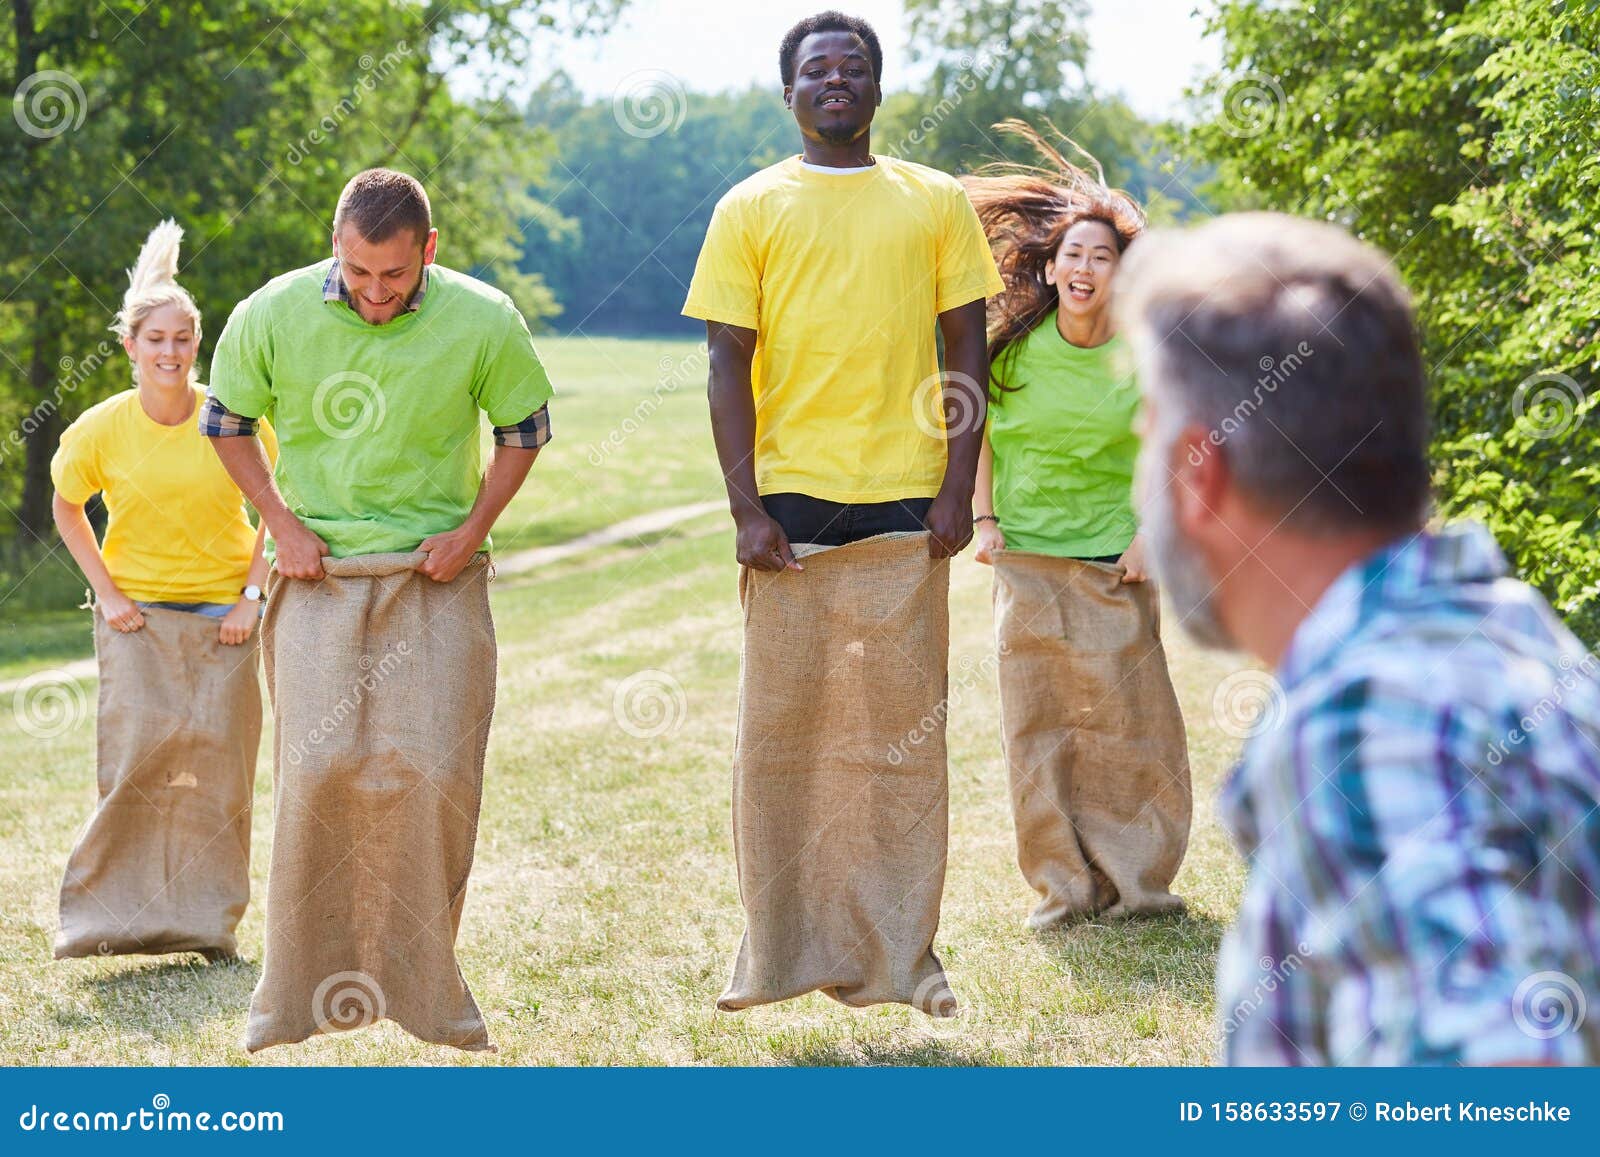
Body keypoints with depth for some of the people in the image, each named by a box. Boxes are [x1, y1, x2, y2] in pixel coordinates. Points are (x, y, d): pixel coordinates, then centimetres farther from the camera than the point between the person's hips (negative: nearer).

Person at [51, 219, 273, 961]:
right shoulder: (101, 429, -7)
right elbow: (67, 511, 10)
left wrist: (252, 595, -3)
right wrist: (106, 592, 0)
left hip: (222, 615, 0)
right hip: (137, 614, 0)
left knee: (217, 766, -1)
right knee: (139, 755, -10)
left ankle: (208, 922, 9)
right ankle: (121, 914, 1)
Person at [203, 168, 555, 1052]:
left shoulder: (483, 322, -7)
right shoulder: (273, 315, -6)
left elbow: (524, 429, 10)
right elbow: (225, 421, 11)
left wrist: (472, 530, -1)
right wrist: (280, 524, 1)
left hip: (438, 578, 0)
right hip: (318, 574, 0)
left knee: (435, 774, -6)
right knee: (319, 770, -11)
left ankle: (424, 982, 8)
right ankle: (298, 987, 0)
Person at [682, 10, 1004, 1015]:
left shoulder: (936, 204, 9)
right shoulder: (752, 210, 6)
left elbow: (967, 354, 9)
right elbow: (730, 366, 3)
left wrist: (958, 490, -2)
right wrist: (746, 508, -6)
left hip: (905, 502, 1)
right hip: (790, 497, 0)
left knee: (904, 732, 3)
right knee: (780, 732, 2)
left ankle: (900, 950, 10)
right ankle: (782, 948, 11)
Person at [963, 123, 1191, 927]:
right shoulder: (1014, 347, -2)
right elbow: (978, 432, 11)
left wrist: (1152, 533, -5)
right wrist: (983, 519, 3)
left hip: (1113, 559, -1)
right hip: (1026, 558, 2)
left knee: (1126, 715, 0)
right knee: (1039, 720, 3)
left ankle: (1135, 877, 15)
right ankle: (1065, 885, 13)